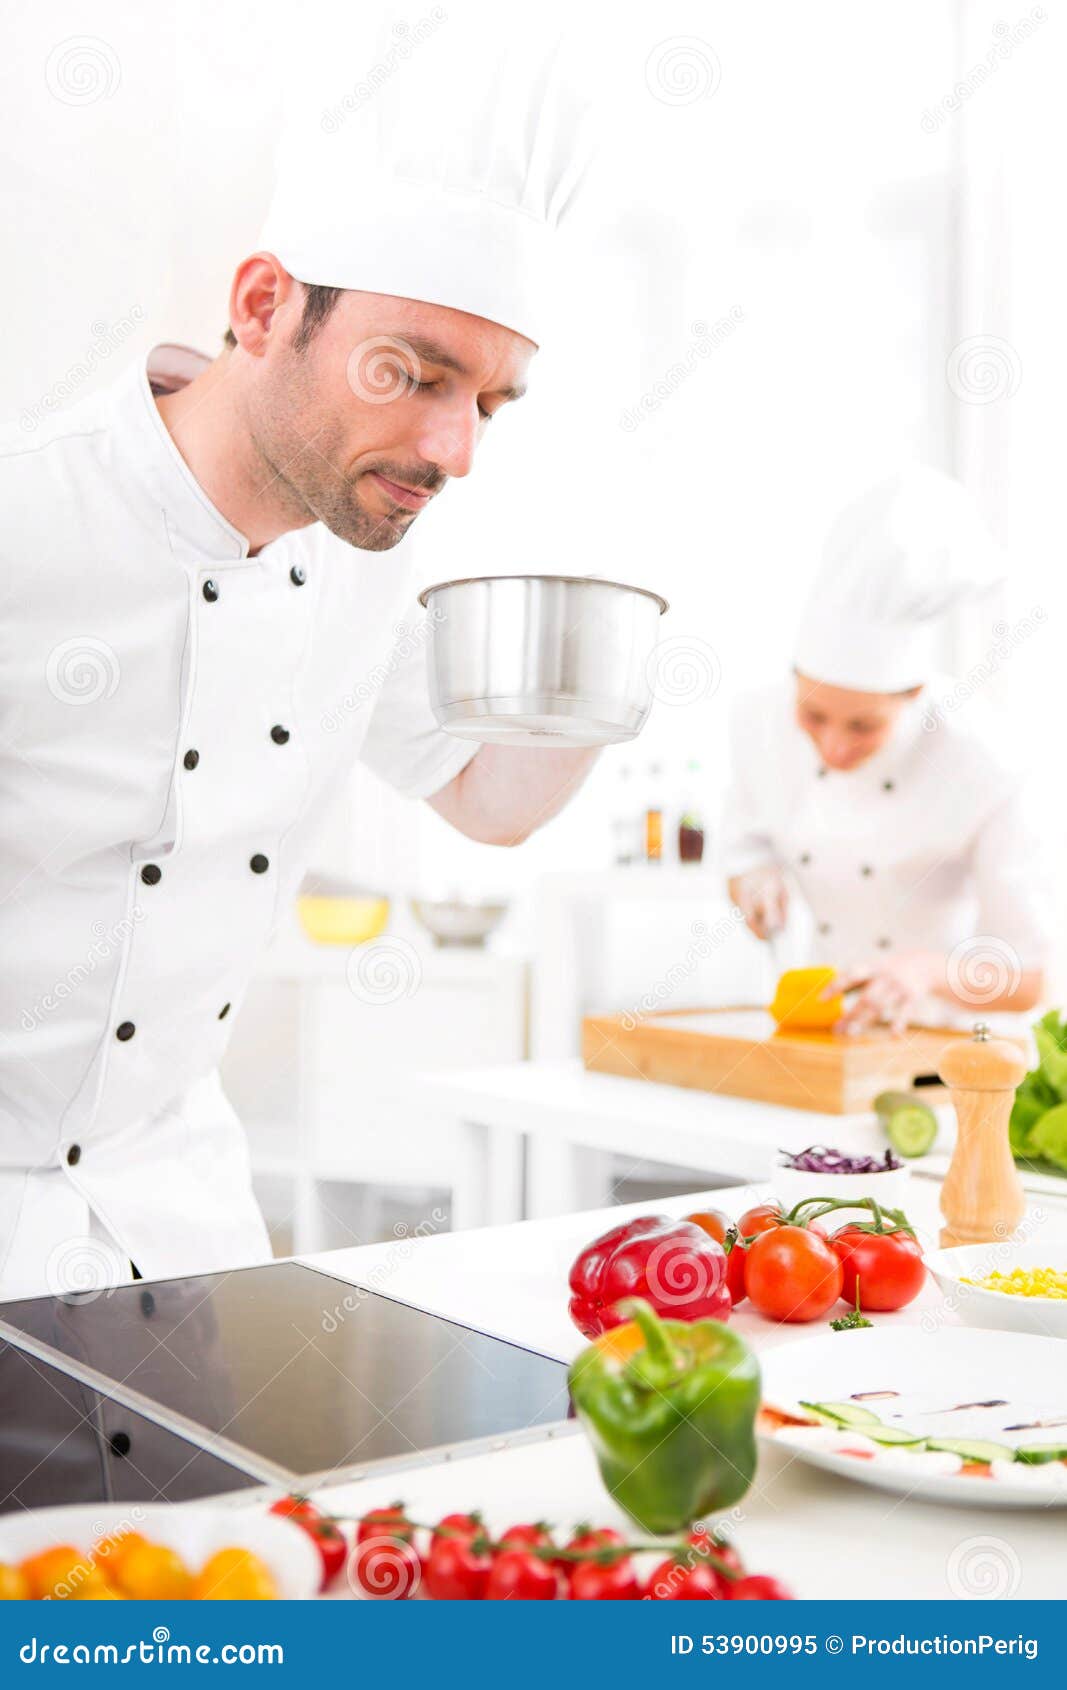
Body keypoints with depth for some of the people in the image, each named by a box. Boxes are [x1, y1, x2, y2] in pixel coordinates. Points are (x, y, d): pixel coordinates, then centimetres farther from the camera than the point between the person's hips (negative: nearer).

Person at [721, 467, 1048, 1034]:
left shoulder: (979, 768, -21)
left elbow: (1026, 977, -14)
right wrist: (757, 882, -14)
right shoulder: (761, 723, -10)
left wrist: (929, 970, -33)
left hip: (945, 1036, -2)